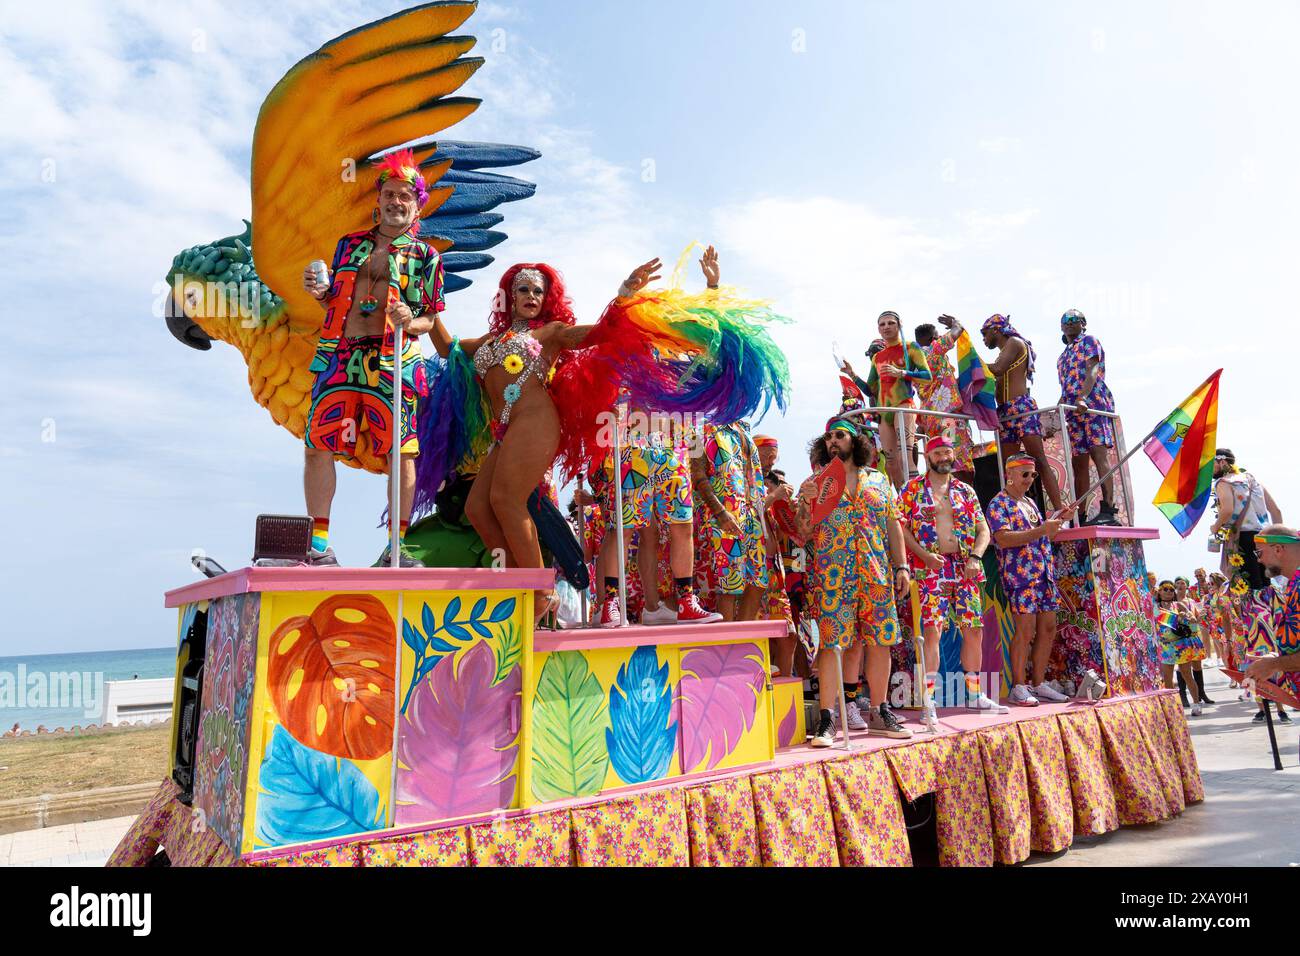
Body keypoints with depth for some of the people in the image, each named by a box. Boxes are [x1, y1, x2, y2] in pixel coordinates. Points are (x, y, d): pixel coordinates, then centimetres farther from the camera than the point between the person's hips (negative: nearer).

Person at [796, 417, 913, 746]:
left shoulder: (879, 480, 14)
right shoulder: (814, 483, 7)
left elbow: (893, 526, 14)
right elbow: (804, 534, 3)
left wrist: (901, 566, 7)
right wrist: (806, 503, -14)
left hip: (877, 573, 3)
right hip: (832, 574, -3)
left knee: (879, 641, 6)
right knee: (832, 643, -8)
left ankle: (880, 713, 20)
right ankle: (827, 718, -3)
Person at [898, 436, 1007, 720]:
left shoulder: (965, 491, 15)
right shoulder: (913, 489, 3)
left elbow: (983, 530, 12)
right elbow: (901, 527, -4)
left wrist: (975, 557, -6)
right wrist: (924, 554, -16)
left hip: (965, 567, 5)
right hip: (931, 568, -5)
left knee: (974, 629, 8)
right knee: (933, 629, -14)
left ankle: (975, 694, 23)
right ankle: (929, 700, -11)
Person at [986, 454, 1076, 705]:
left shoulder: (1029, 502, 21)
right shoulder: (999, 504, -6)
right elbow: (1003, 540, -19)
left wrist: (1059, 521, 12)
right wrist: (1041, 530, -24)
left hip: (1044, 573, 8)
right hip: (1020, 575, -8)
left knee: (1048, 628, 7)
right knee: (1025, 630, -10)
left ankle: (1038, 684, 16)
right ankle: (1018, 687, -2)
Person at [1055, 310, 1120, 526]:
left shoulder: (1089, 341, 8)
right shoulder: (1064, 356, 29)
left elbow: (1092, 372, -8)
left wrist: (1082, 398, -24)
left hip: (1093, 404, -7)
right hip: (1073, 411, 7)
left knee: (1099, 454, -18)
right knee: (1078, 464, 3)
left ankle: (1108, 510, -24)